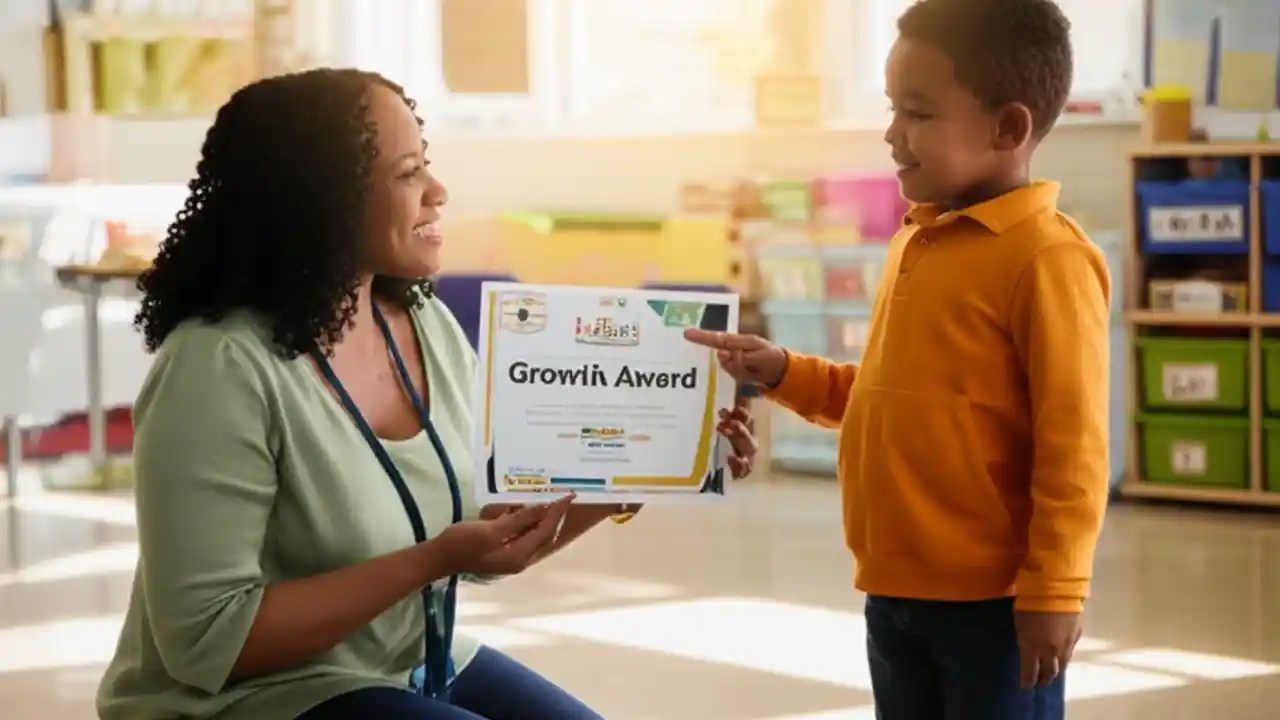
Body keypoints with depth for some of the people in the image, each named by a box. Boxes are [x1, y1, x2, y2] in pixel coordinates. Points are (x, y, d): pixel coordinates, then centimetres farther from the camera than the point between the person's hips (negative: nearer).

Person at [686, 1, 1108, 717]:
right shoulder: (913, 243, 11)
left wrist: (1054, 591, -18)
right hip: (896, 590, 8)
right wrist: (784, 374, 10)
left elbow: (1074, 443, -17)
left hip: (991, 599, -8)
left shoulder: (1046, 256, -16)